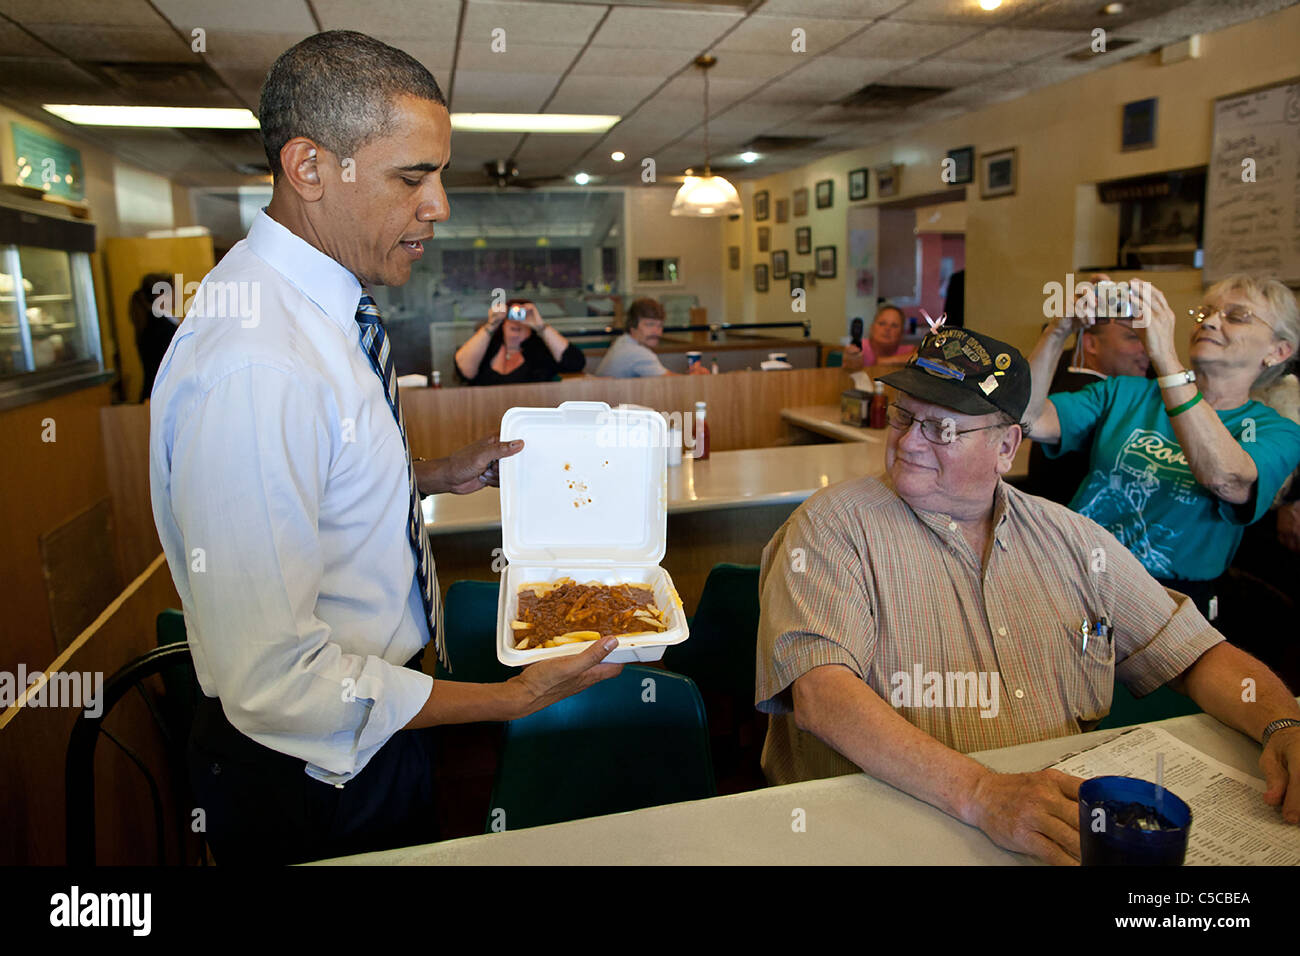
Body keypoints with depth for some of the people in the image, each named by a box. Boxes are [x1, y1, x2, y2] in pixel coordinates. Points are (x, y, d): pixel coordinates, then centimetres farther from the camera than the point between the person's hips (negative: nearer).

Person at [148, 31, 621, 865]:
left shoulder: (331, 308, 0)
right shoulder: (254, 365, -31)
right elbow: (271, 678, -30)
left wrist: (436, 475, 1)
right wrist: (513, 698, -23)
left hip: (373, 715, 8)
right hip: (311, 773, -8)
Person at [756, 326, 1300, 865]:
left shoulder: (1068, 538, 9)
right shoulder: (835, 525, -9)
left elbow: (1198, 654, 12)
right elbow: (819, 692, -22)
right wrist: (979, 794, -32)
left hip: (1070, 827, 5)